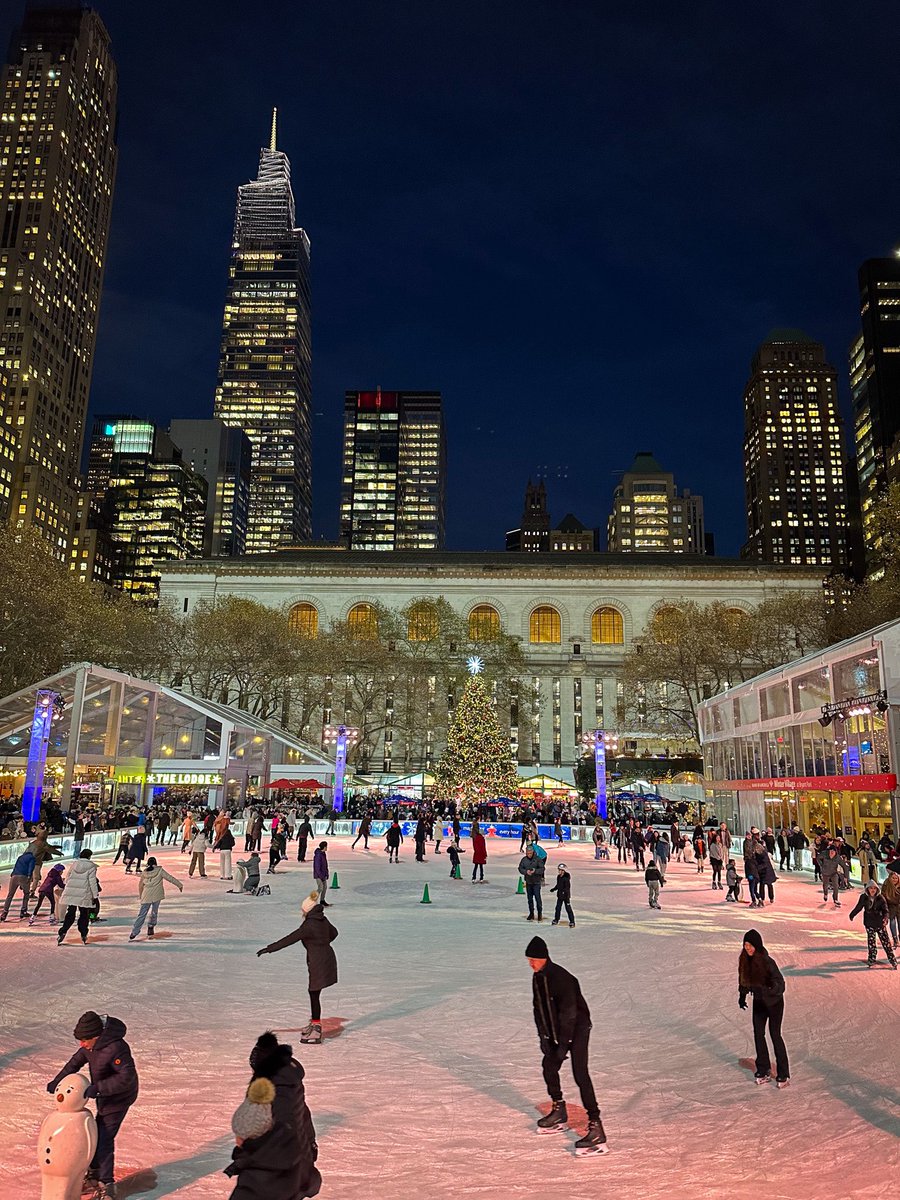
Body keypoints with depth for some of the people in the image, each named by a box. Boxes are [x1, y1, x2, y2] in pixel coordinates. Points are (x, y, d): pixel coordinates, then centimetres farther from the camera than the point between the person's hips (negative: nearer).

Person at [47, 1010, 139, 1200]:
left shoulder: (116, 1049, -37)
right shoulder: (92, 1044, -10)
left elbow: (128, 1077, -38)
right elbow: (77, 1061, 6)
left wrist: (98, 1088, -38)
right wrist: (57, 1081, -5)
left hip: (119, 1097, -9)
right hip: (104, 1096, 9)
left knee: (105, 1138, -7)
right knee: (98, 1133, 21)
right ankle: (95, 1173, 41)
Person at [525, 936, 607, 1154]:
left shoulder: (561, 978, -27)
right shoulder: (538, 978, 0)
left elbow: (569, 1013, -25)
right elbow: (538, 1008, 8)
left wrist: (563, 1045, -22)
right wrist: (543, 1037, 2)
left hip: (577, 1030, -9)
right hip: (556, 1031, 9)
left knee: (580, 1075, -15)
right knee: (548, 1067, 15)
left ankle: (596, 1127, -15)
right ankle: (559, 1113, 34)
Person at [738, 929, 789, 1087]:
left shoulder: (767, 961, -28)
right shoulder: (745, 960, -9)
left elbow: (779, 982, -27)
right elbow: (744, 979, 6)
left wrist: (768, 992, -43)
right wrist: (742, 995, 11)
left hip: (773, 1002, -6)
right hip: (758, 1002, 6)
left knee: (775, 1035, 1)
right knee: (758, 1034, 8)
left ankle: (783, 1074, 15)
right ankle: (764, 1070, 22)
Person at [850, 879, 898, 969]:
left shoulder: (881, 898, -9)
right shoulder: (864, 897, -4)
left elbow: (885, 910, -12)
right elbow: (858, 907, 8)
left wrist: (885, 918, -31)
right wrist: (852, 915, 16)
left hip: (880, 924, -2)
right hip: (869, 924, 2)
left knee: (885, 941, -1)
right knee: (871, 942, 10)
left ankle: (893, 960, 8)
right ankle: (871, 959, 22)